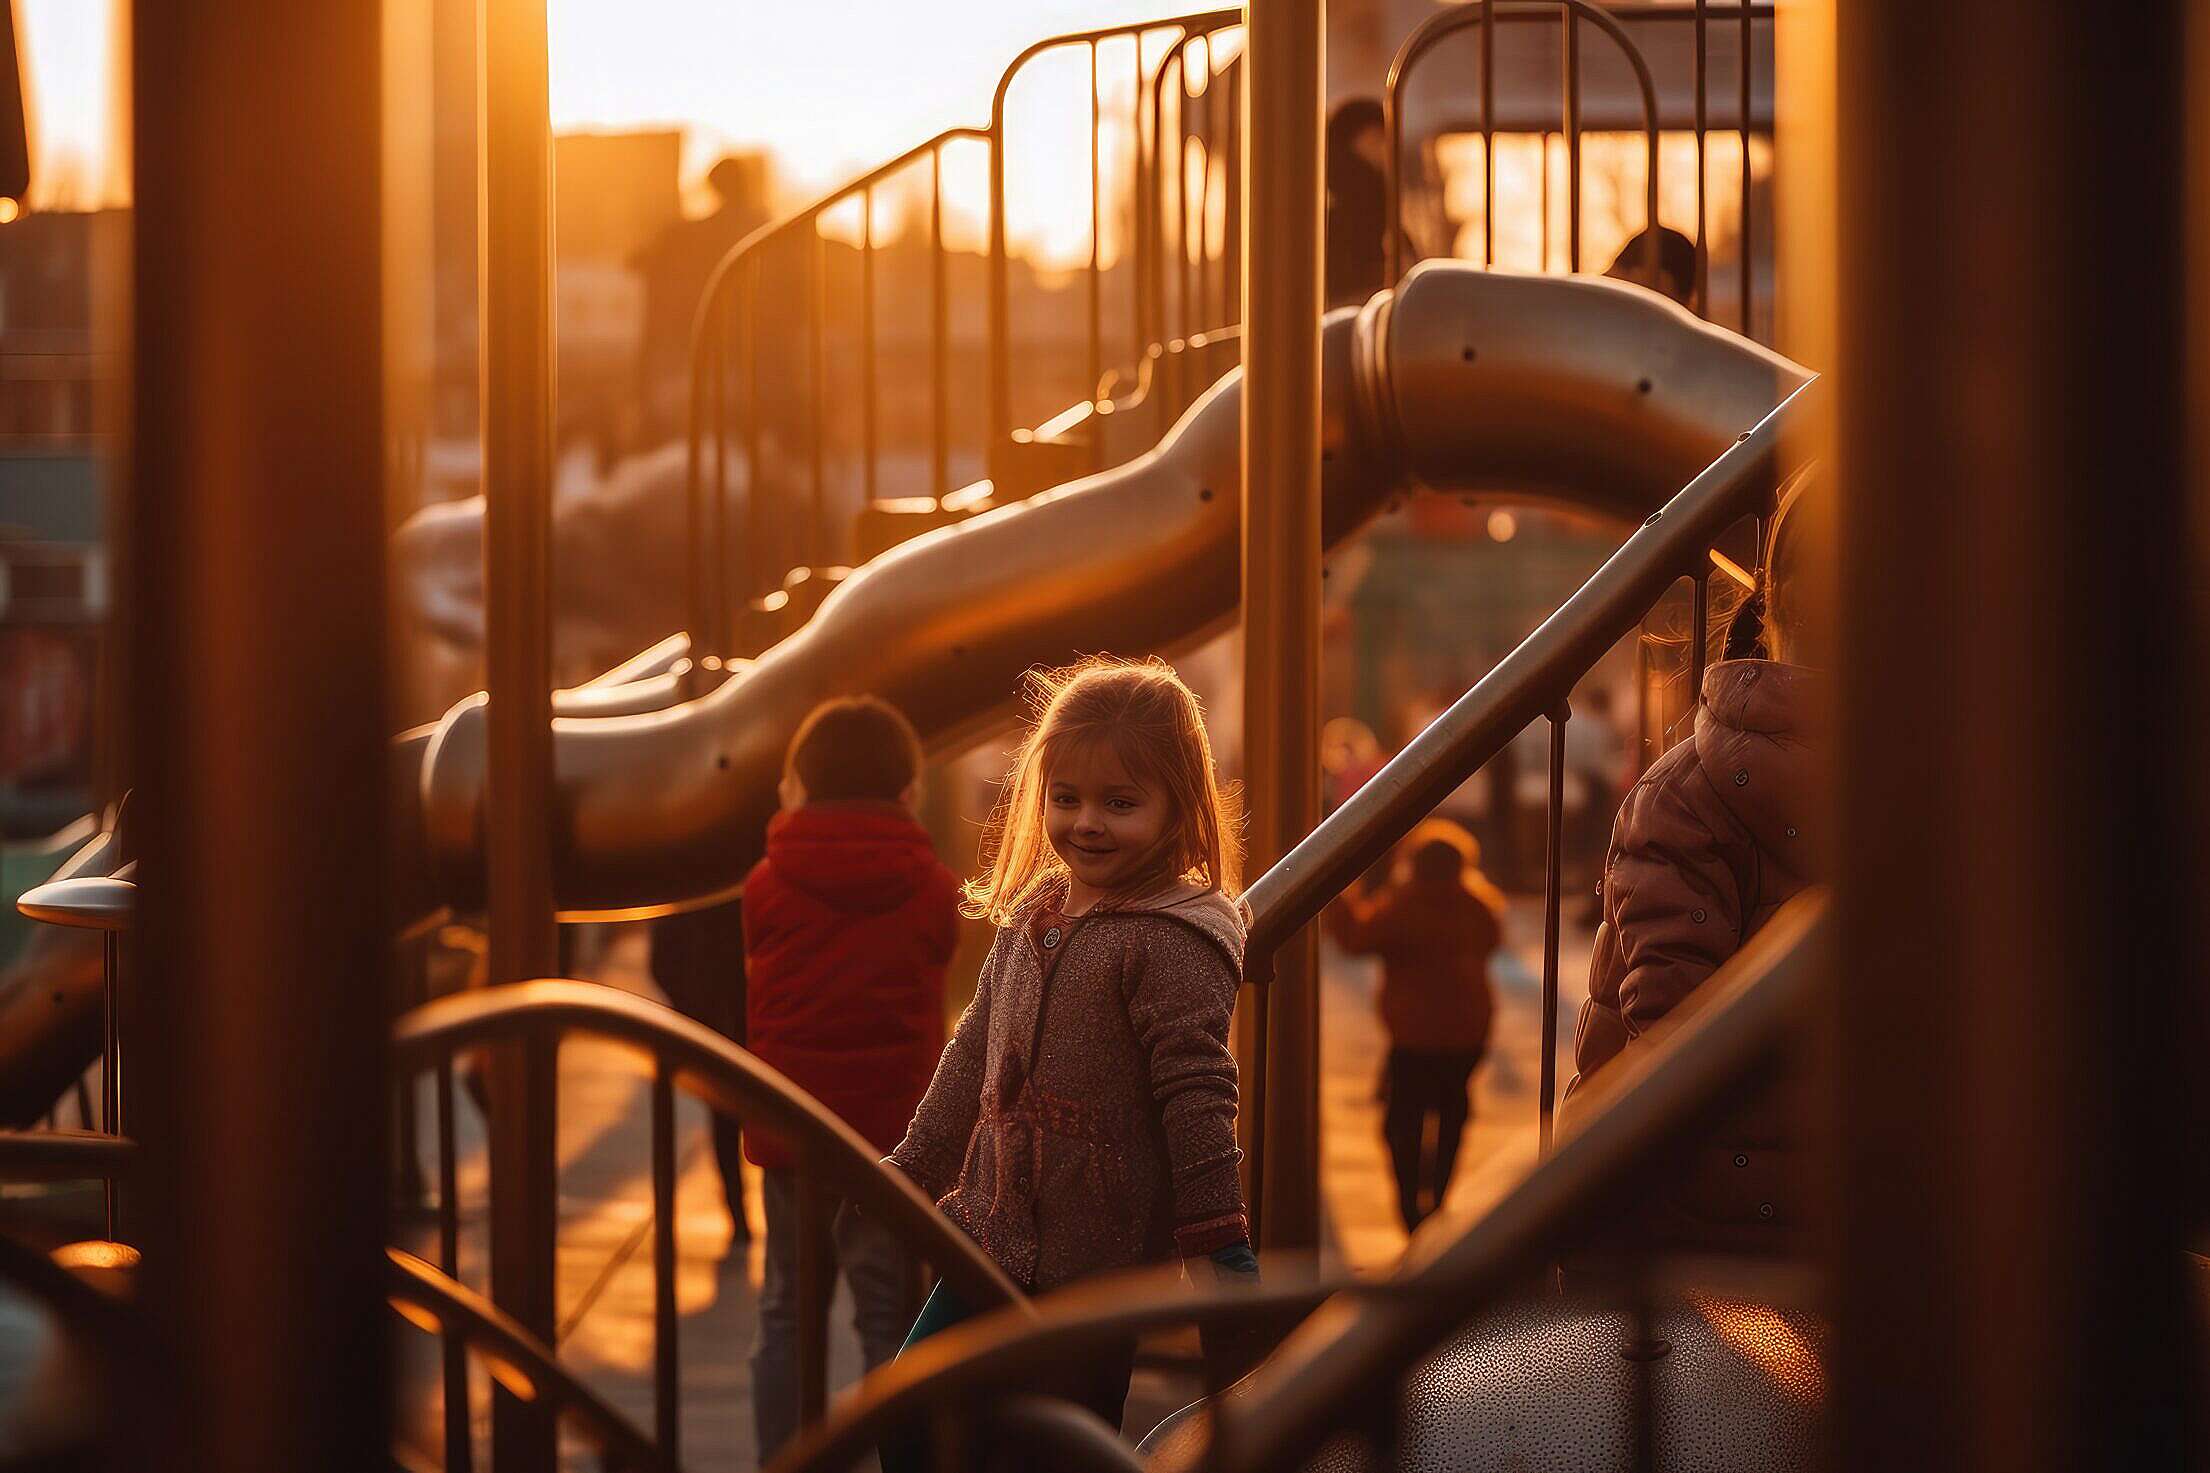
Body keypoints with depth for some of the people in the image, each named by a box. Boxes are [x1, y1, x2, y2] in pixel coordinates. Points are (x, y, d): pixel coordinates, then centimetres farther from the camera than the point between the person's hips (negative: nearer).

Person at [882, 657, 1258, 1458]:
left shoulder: (1170, 939, -15)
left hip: (1097, 1255, -8)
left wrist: (1222, 1243, -18)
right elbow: (975, 1052, 20)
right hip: (997, 1230, 8)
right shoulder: (1032, 914, 10)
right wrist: (914, 1165, 25)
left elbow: (1196, 1091, -17)